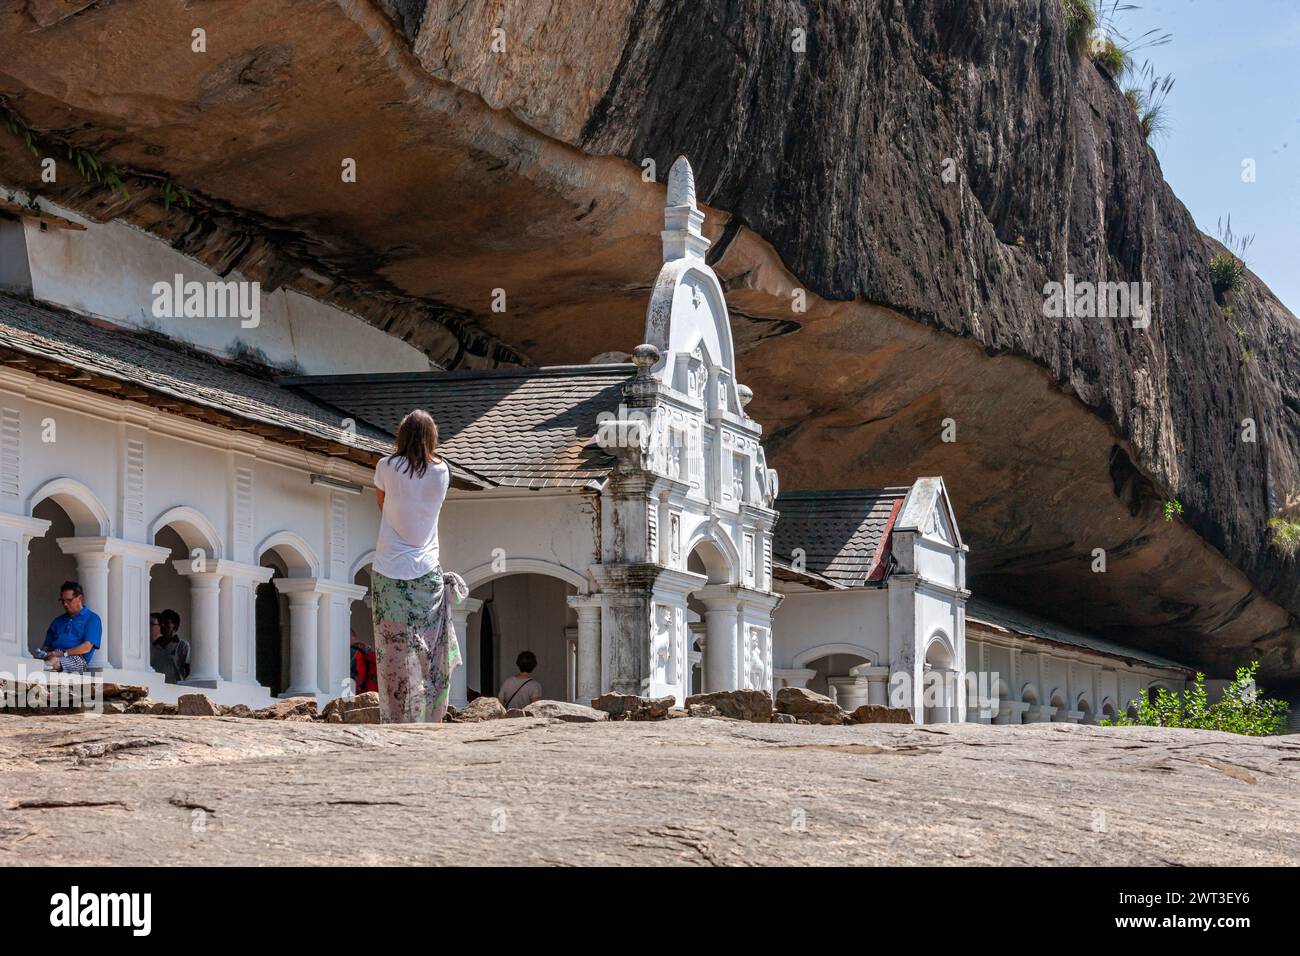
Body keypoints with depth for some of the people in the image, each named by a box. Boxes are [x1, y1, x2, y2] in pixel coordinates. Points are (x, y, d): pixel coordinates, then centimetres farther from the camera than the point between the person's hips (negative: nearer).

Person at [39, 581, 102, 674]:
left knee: (55, 661, -41)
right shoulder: (58, 621, 31)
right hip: (53, 656, 5)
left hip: (76, 658, -5)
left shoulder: (92, 618, 11)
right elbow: (47, 645, 26)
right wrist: (43, 652, 0)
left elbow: (86, 648, -2)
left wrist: (63, 653, -12)